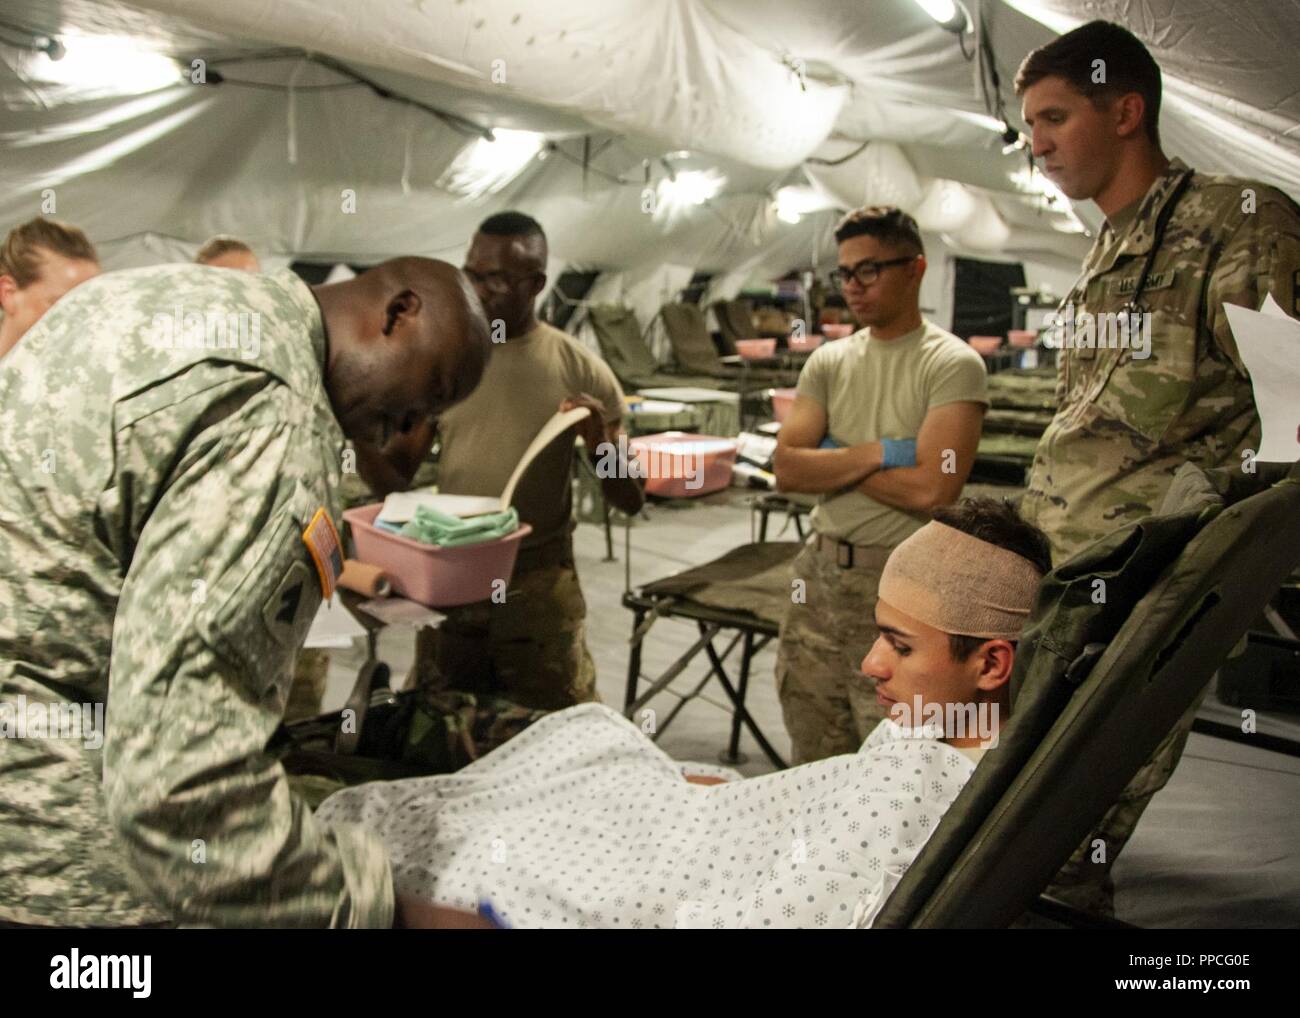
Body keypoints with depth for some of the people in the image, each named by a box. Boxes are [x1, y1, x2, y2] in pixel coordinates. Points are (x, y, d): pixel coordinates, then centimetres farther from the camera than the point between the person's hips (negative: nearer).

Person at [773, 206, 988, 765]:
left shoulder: (953, 364, -7)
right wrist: (877, 453, -13)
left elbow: (931, 488, -19)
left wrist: (832, 459, -7)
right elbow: (787, 468, -1)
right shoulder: (828, 361, 9)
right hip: (821, 573, 5)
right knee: (814, 766, 14)